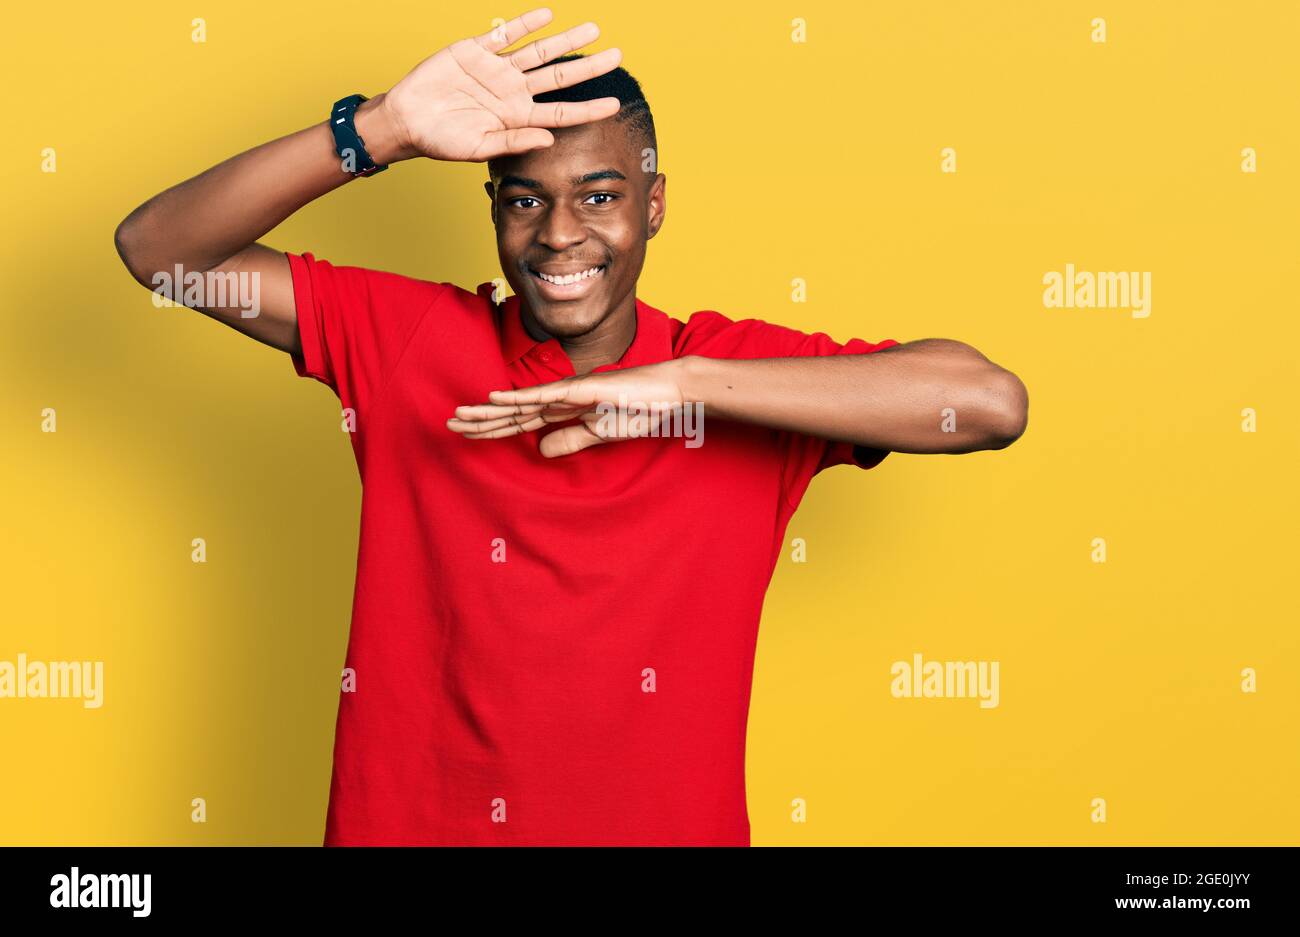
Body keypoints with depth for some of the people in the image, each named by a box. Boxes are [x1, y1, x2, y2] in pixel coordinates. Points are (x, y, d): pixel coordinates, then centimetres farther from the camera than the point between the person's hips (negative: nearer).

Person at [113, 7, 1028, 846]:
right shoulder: (406, 339, -5)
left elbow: (994, 403, -21)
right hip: (406, 823, 1)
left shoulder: (746, 372, -7)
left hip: (669, 826, 0)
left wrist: (684, 384, -25)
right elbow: (159, 248, -10)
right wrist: (384, 130, -23)